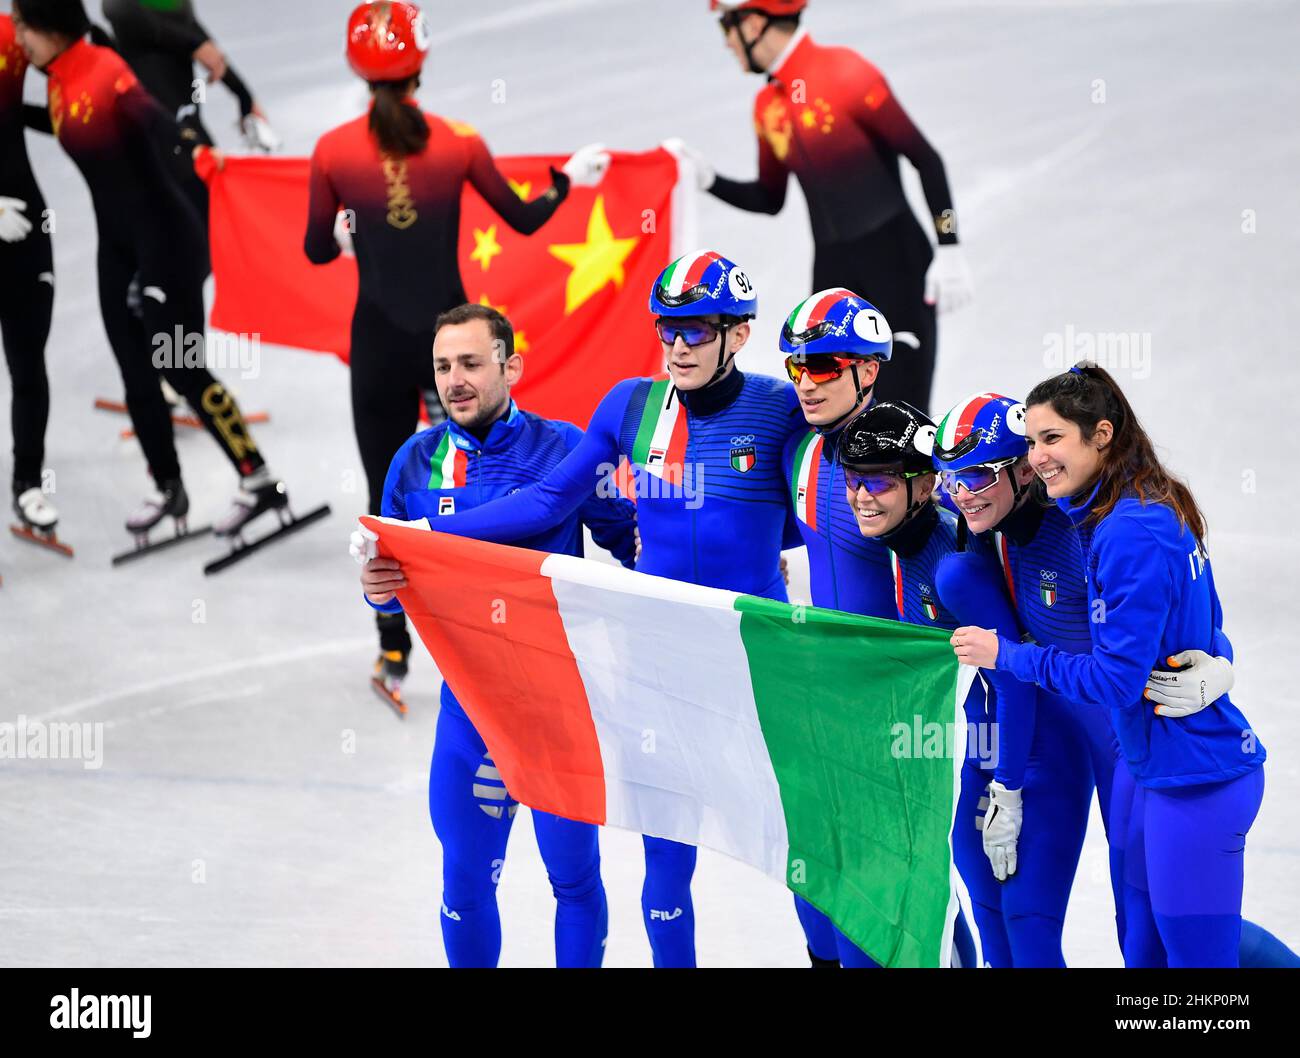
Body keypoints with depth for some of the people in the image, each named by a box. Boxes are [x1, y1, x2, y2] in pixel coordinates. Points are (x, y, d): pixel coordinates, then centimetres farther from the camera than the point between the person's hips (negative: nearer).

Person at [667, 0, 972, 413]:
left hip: (895, 260, -7)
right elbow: (769, 200, 19)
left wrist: (949, 250, -15)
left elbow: (925, 159, -12)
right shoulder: (768, 105, 7)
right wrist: (706, 178, 3)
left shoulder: (845, 73, -14)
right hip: (833, 270, 7)